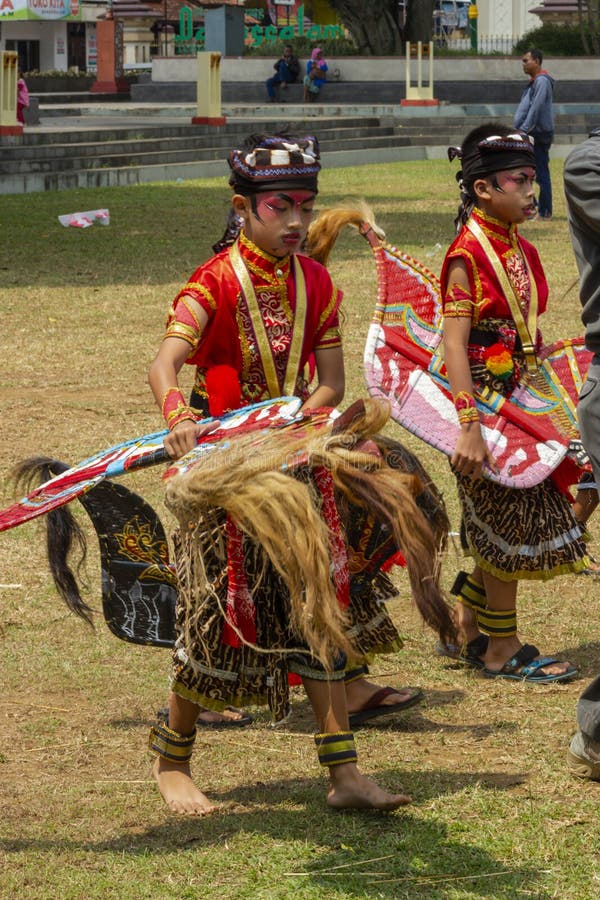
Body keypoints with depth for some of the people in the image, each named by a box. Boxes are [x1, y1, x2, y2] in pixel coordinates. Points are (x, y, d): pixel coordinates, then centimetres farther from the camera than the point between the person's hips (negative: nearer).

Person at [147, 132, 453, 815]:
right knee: (218, 615, 0)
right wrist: (178, 414, -48)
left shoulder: (316, 284, 4)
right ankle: (171, 762, 20)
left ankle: (343, 772, 7)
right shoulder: (215, 281, -13)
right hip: (221, 465, -5)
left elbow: (331, 382, 4)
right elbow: (165, 362, -27)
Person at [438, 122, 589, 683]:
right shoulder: (469, 254, -17)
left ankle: (465, 629, 26)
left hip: (520, 401, 8)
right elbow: (453, 345, -22)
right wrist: (469, 426, -28)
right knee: (509, 526, 0)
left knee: (502, 529, 13)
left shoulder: (519, 250, 9)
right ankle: (502, 650, 11)